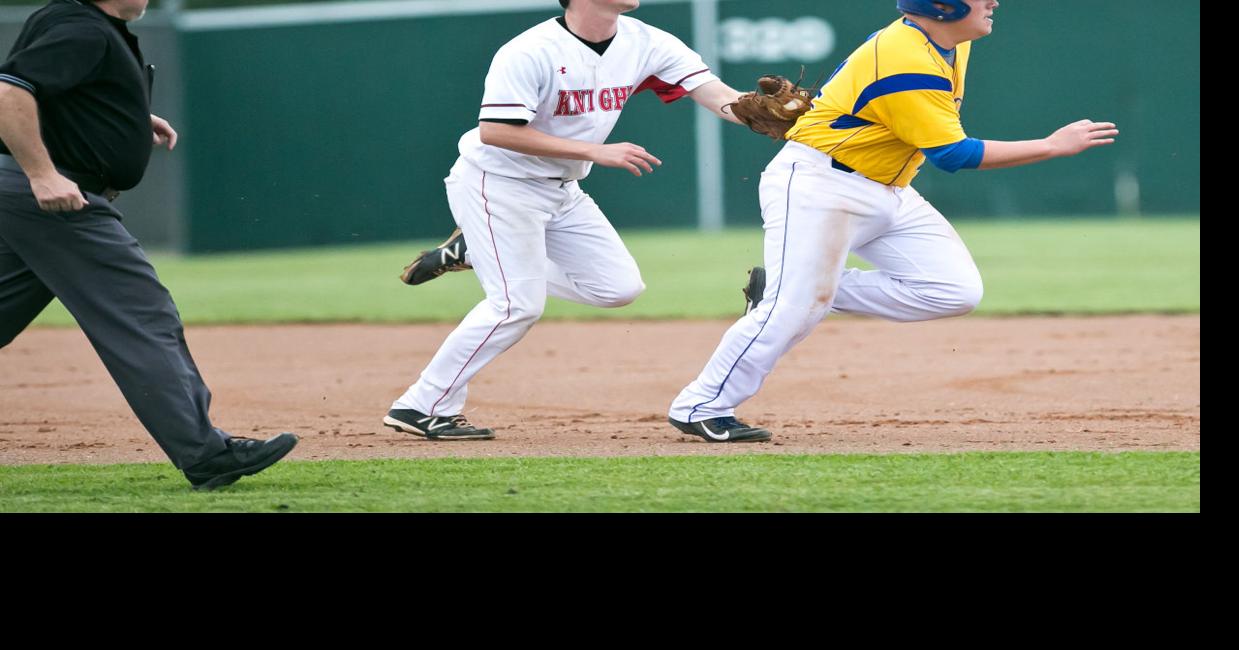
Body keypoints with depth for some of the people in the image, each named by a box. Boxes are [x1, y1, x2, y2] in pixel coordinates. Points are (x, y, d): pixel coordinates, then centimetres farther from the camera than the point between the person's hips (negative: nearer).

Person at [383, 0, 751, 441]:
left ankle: (473, 253, 13)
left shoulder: (645, 45, -6)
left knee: (619, 287, 3)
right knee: (518, 304, -15)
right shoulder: (531, 53, -25)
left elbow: (721, 97, -12)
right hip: (496, 185, -8)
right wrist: (596, 151, -31)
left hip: (561, 191, 8)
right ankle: (421, 408, -4)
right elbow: (495, 132, -30)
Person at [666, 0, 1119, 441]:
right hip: (818, 186, -9)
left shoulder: (951, 44, 4)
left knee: (957, 291, -5)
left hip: (889, 195, 9)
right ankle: (701, 407, -4)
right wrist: (1054, 146, -24)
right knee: (796, 308, -19)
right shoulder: (907, 62, -26)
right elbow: (953, 155, -26)